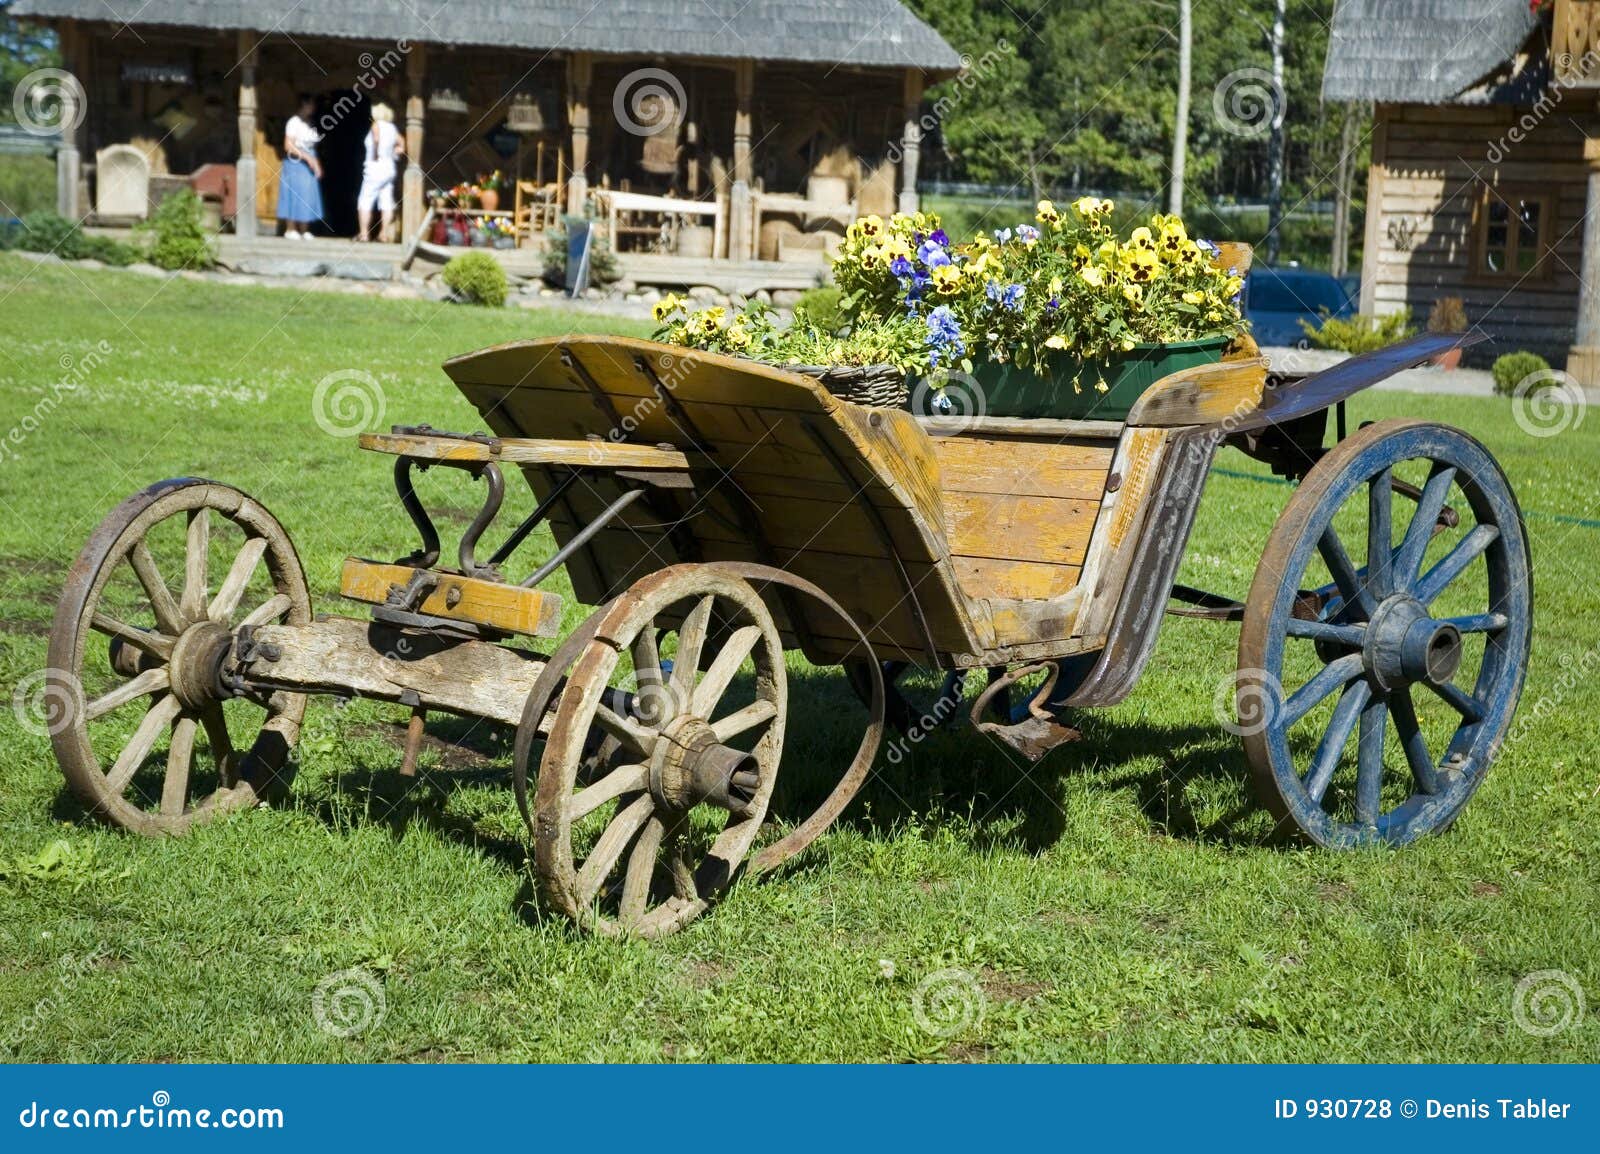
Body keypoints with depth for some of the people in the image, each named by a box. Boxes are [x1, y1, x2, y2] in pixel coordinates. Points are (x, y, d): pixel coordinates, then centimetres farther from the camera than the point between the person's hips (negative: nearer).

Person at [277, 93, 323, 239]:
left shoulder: (309, 124, 13)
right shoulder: (294, 122, -9)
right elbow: (288, 146, -15)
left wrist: (317, 164, 9)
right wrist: (306, 157, -19)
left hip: (308, 163, 7)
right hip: (295, 163, -7)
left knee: (308, 197, 5)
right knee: (294, 195, -6)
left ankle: (304, 230, 7)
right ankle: (290, 229, -2)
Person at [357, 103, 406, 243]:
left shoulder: (377, 125, -8)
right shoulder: (393, 128, 11)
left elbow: (376, 138, -30)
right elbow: (402, 147, 17)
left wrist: (375, 155, -20)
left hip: (376, 167, -7)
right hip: (390, 168, 7)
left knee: (364, 201, -2)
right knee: (387, 203, 5)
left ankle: (364, 233, -6)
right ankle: (385, 234, 2)